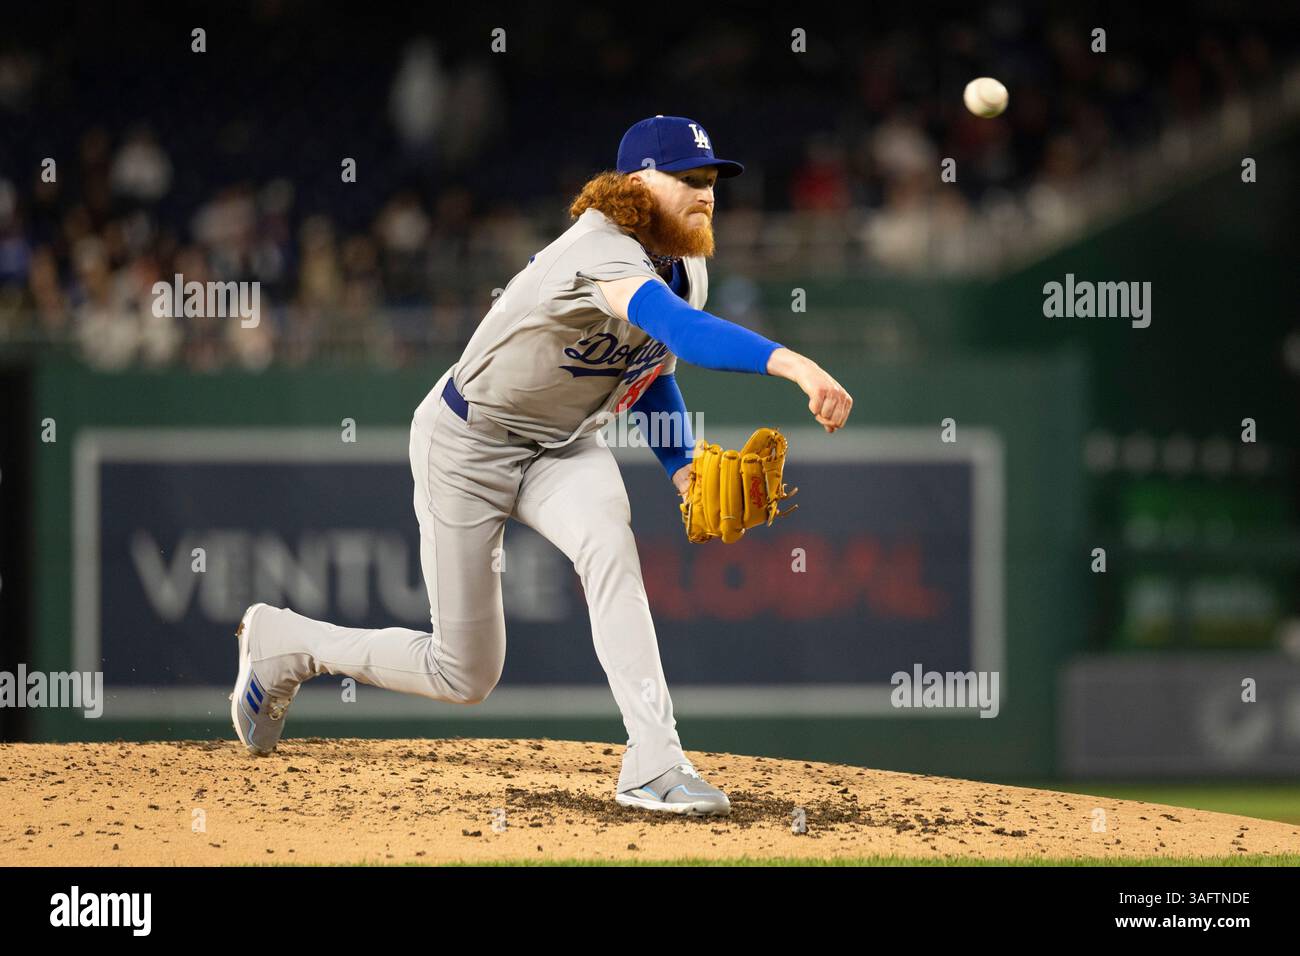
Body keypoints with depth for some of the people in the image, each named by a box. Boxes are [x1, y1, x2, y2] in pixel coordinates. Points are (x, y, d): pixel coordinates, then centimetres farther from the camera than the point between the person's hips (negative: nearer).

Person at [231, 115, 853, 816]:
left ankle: (653, 765, -34)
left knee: (608, 542, -30)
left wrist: (683, 468, -1)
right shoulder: (604, 253, -31)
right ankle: (284, 643, 25)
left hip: (564, 451, 6)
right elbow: (678, 329, -52)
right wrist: (789, 363, -66)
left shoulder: (686, 270, -3)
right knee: (465, 674, 0)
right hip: (467, 444, -6)